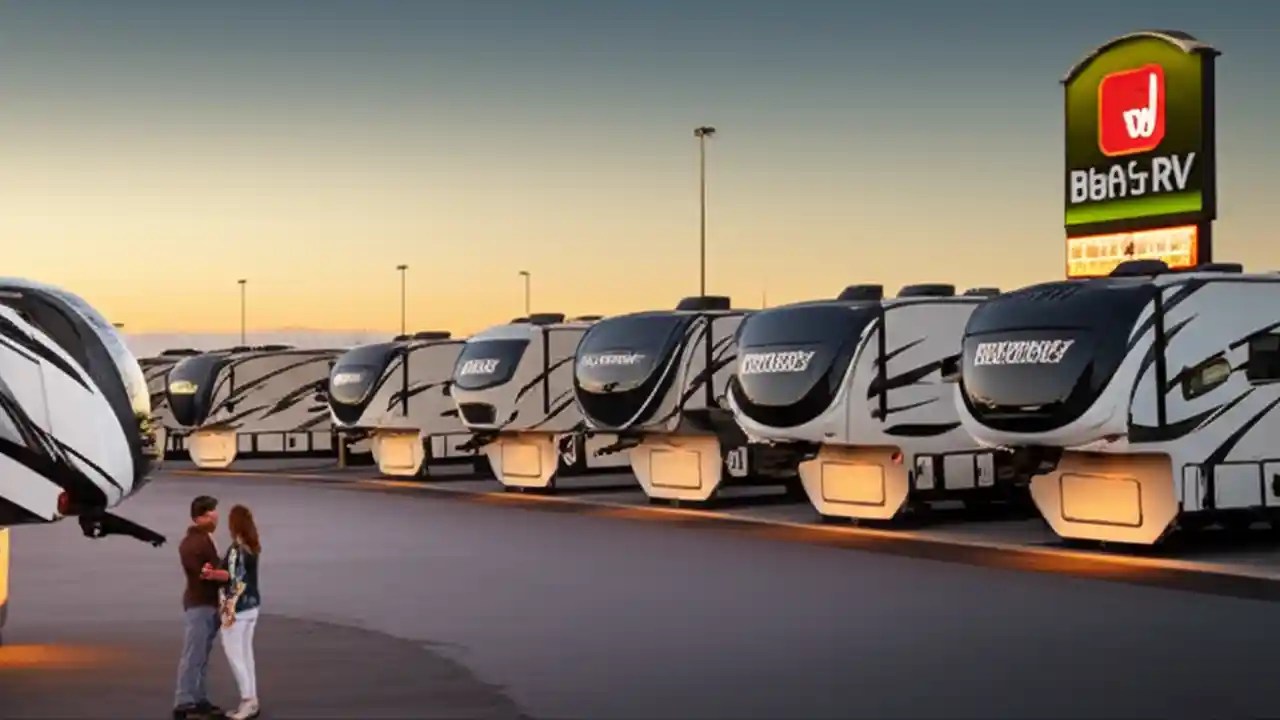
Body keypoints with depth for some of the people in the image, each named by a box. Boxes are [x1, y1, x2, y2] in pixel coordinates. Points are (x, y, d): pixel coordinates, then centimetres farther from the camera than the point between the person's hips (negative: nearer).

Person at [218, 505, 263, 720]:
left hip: (239, 607, -9)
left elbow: (236, 582, -20)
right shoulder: (253, 547, 8)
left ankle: (248, 699, -4)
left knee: (234, 653, -2)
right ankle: (251, 700, 14)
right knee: (246, 653, 13)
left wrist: (230, 609, -18)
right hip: (252, 604, 9)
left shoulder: (235, 550, -18)